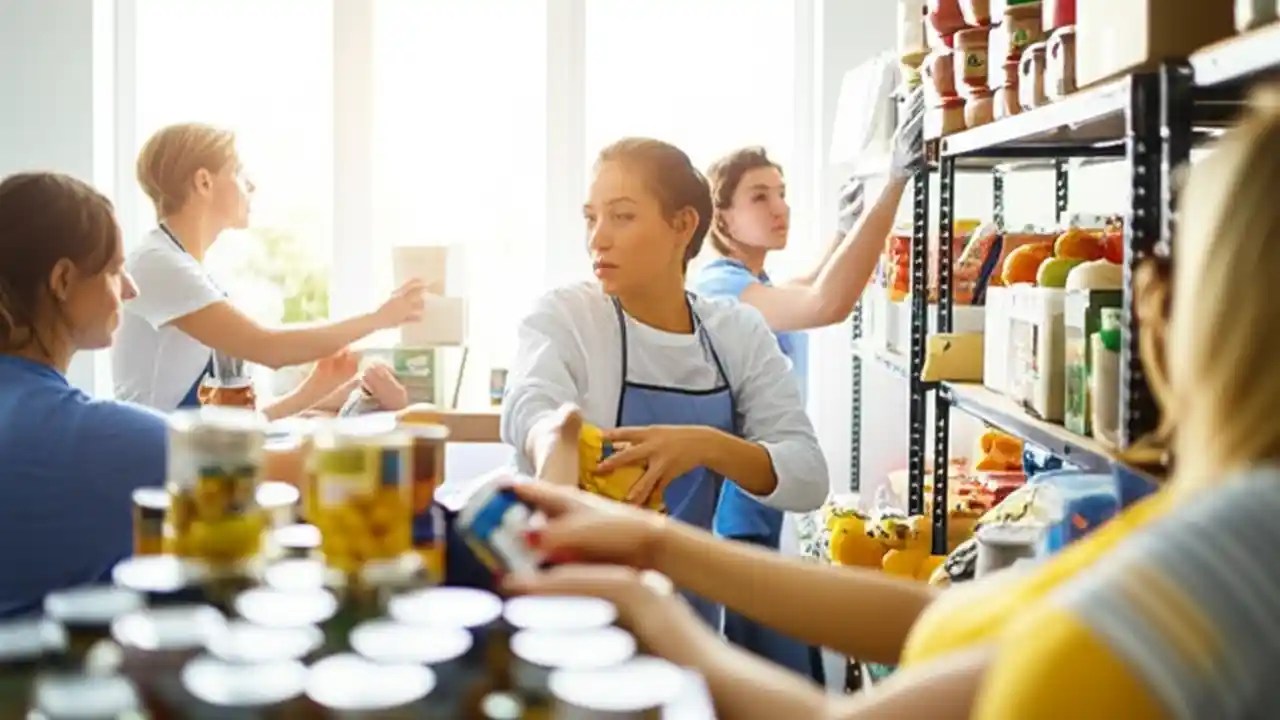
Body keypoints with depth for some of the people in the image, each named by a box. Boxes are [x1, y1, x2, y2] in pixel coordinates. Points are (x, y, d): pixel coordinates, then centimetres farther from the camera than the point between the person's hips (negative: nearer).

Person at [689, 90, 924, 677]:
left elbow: (802, 296, 37)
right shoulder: (718, 288, -19)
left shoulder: (754, 288, 13)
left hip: (754, 517, 11)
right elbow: (827, 304, -37)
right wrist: (897, 179, -40)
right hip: (732, 523, -11)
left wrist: (845, 230, 26)